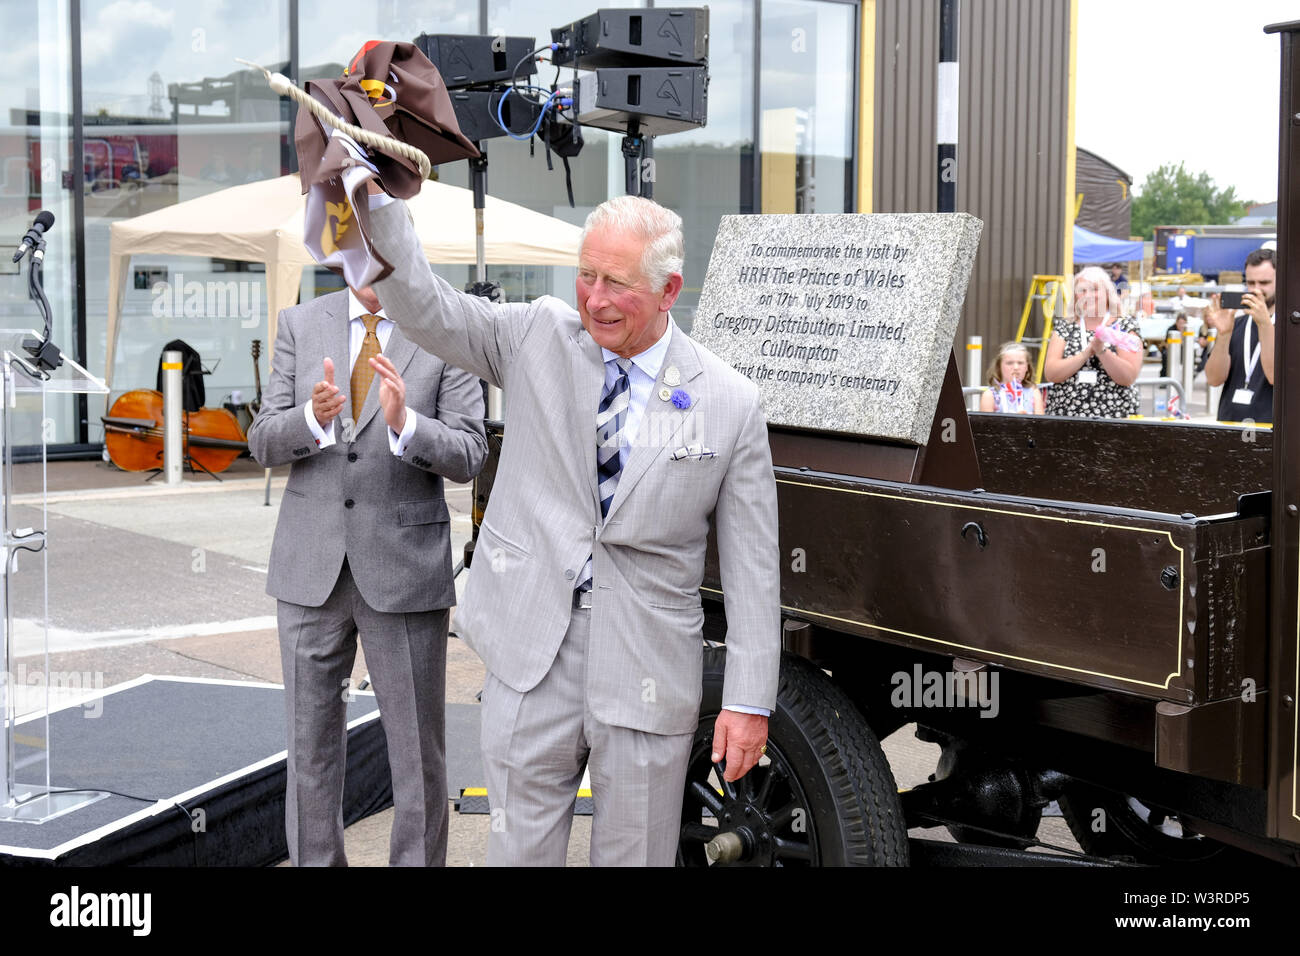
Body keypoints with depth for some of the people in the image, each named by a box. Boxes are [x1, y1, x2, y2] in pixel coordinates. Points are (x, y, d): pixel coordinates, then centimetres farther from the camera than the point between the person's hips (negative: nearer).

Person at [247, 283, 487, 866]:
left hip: (405, 565, -2)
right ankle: (315, 861, 26)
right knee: (311, 741, 12)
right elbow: (264, 444, 0)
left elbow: (467, 457, -8)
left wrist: (404, 423, -28)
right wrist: (313, 418, -22)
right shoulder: (300, 325, 4)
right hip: (311, 567, 2)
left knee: (418, 748, 5)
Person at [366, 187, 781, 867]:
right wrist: (375, 199, -18)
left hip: (647, 670, -1)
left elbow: (752, 568, -1)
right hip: (531, 656, 1)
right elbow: (424, 308, -4)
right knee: (518, 848, 9)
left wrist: (749, 702, -5)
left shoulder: (731, 404, -2)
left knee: (636, 855, 9)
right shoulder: (539, 337, 4)